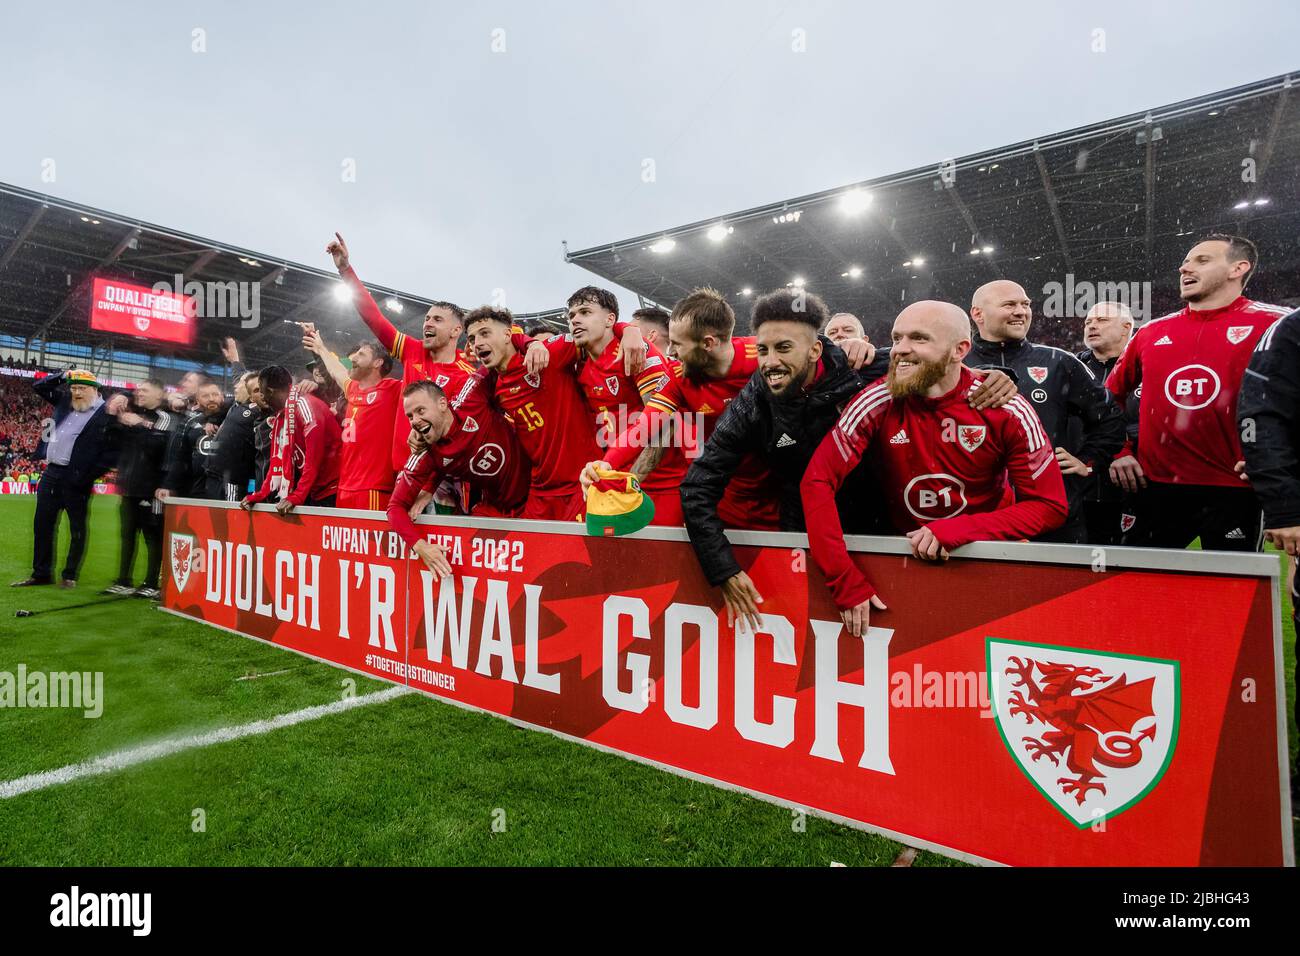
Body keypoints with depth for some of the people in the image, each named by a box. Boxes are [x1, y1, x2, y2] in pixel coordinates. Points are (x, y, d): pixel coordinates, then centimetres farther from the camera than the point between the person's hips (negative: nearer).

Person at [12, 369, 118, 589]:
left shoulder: (107, 413, -9)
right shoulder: (64, 401, 12)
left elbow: (115, 450, -12)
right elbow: (38, 386, 24)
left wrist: (90, 475, -16)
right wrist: (62, 376, 8)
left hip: (76, 478, -7)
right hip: (51, 472, 7)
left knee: (77, 528, 2)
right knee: (42, 525, 12)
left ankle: (70, 575, 13)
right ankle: (41, 573, 23)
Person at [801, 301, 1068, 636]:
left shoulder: (1007, 412, -12)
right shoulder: (878, 403, -15)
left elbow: (1050, 506, -9)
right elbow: (816, 482, -21)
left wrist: (958, 530, -24)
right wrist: (846, 582, -27)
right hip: (903, 552, 0)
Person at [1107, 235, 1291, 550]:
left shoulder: (1271, 324, 0)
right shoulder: (1151, 332, 12)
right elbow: (1112, 395, 19)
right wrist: (1118, 453, 10)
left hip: (1233, 490, -3)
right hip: (1153, 486, 3)